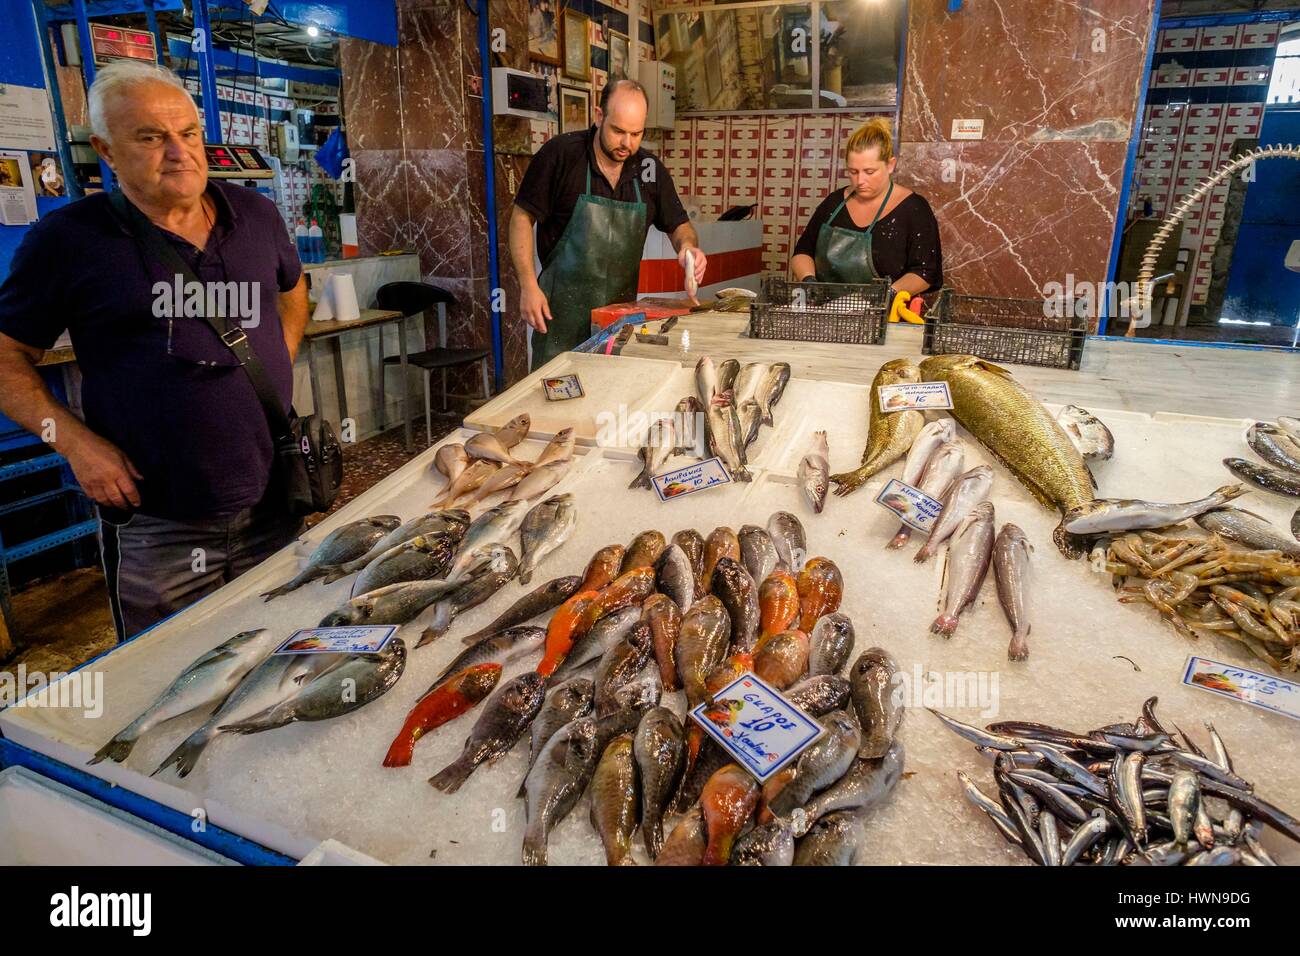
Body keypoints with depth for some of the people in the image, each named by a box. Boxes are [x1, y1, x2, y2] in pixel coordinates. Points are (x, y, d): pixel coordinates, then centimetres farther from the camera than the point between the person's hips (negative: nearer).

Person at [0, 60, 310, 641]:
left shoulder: (255, 215, 6)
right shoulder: (66, 239, -5)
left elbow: (292, 290, 24)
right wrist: (73, 440, -11)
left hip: (274, 510, 3)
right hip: (154, 535, -3)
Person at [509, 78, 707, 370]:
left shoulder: (650, 168, 3)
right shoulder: (560, 154, -9)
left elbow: (678, 225, 12)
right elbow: (522, 218, -5)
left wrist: (688, 246, -12)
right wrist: (529, 286, -14)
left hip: (621, 310, 4)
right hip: (562, 310, -4)